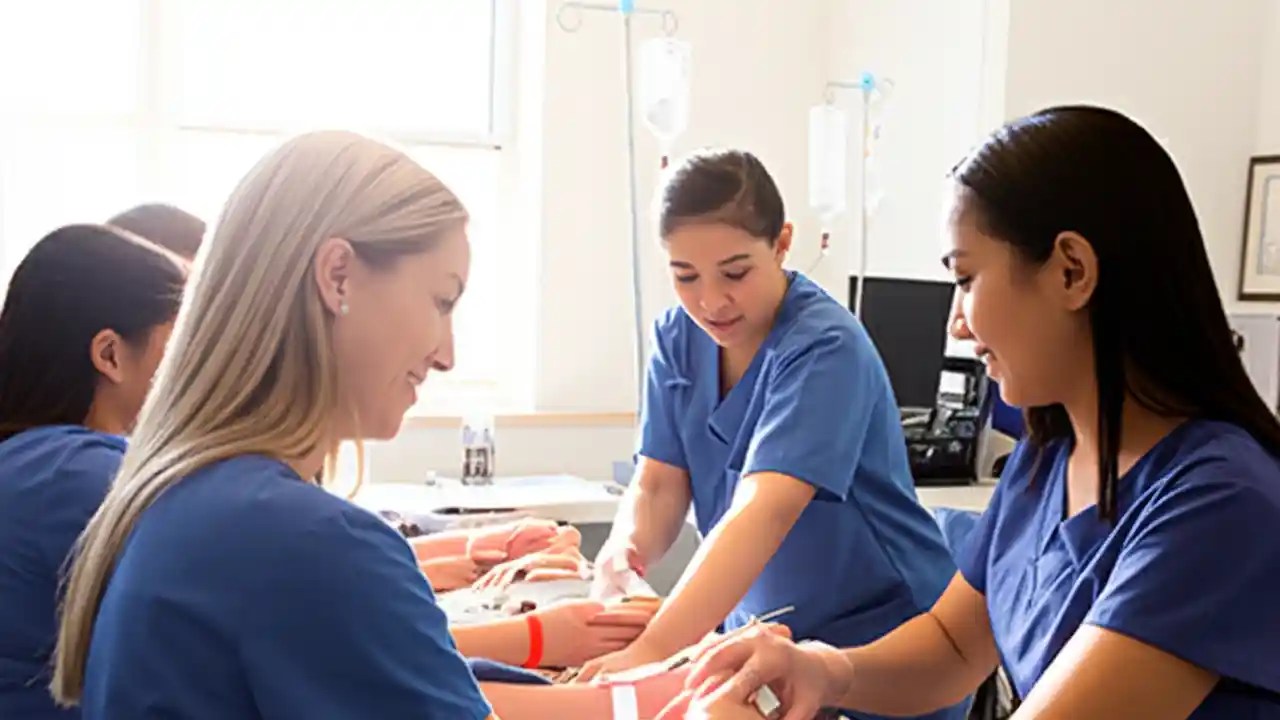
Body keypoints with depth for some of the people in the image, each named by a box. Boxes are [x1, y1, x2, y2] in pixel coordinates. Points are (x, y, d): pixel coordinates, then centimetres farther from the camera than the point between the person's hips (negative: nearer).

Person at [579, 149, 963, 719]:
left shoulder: (827, 349, -24)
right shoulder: (678, 339, -3)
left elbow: (765, 509, -35)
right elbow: (658, 485, -5)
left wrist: (652, 650, -46)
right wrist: (627, 550, -28)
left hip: (878, 638, -5)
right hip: (759, 632, 5)